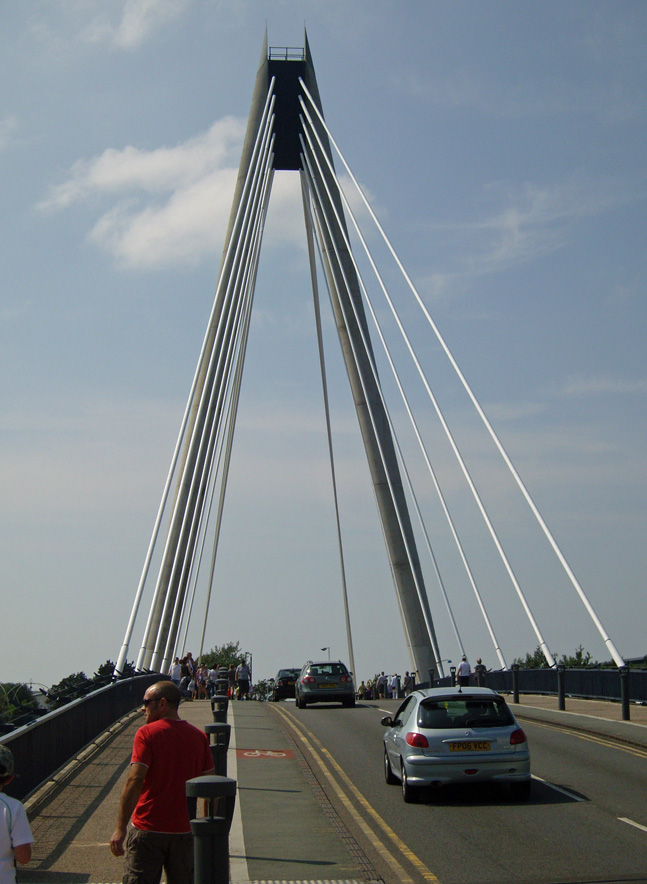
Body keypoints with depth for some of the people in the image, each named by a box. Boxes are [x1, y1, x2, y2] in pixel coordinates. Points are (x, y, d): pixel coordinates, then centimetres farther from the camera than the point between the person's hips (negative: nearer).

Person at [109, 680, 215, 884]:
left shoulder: (147, 733, -8)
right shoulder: (199, 737, 5)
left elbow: (134, 781, -17)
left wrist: (120, 828, -16)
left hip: (147, 829, -4)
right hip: (184, 830, 4)